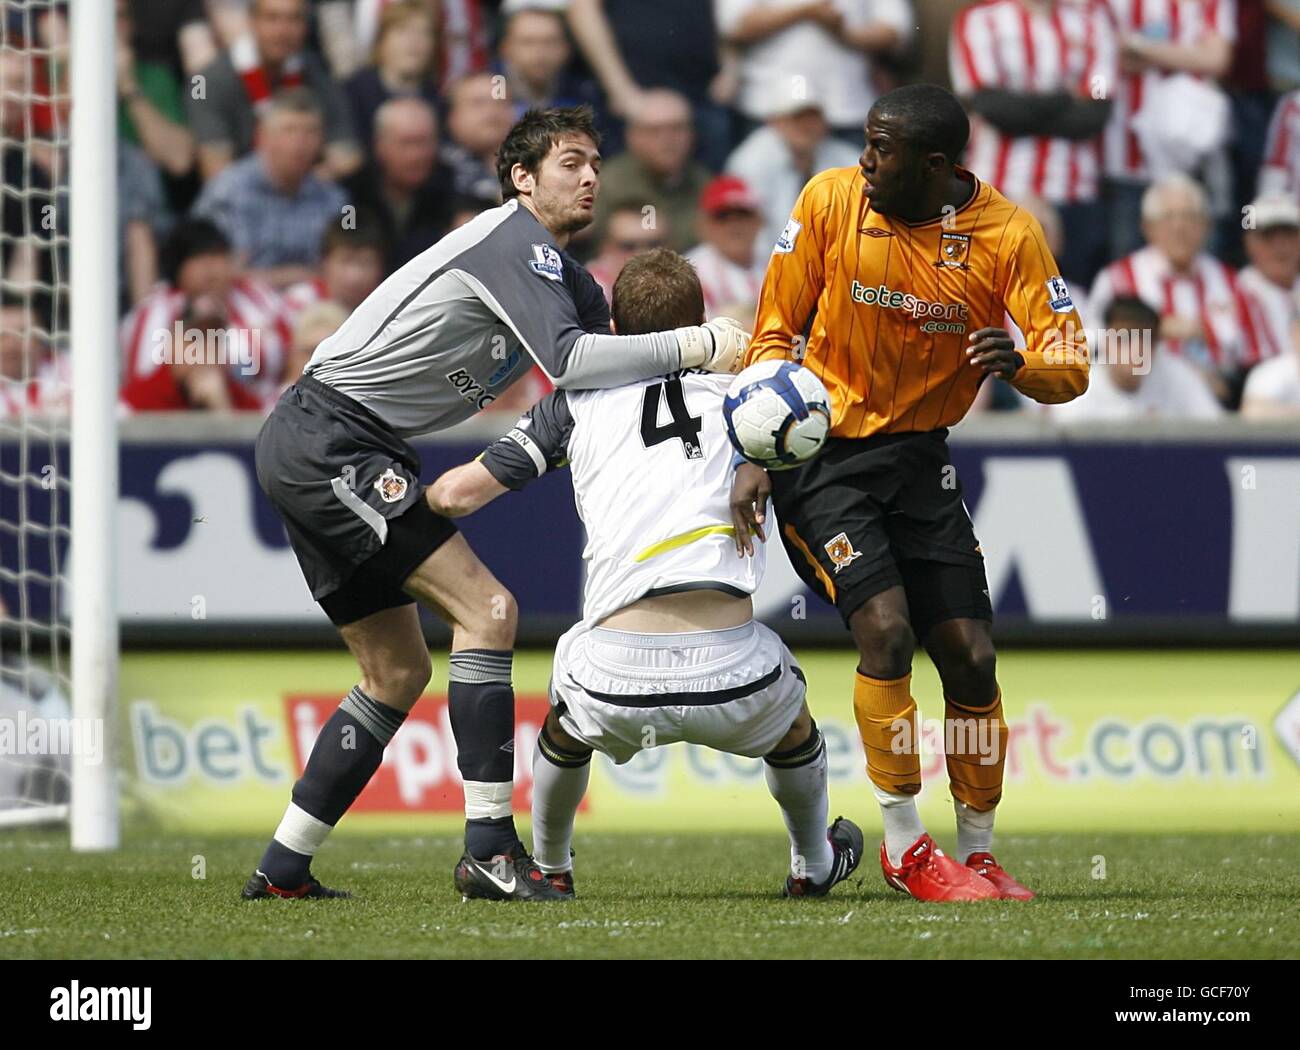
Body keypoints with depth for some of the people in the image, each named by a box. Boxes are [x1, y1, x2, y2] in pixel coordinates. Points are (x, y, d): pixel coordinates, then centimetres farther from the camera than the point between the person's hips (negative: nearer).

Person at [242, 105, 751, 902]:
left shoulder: (560, 272, 18)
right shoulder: (514, 241, -14)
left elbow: (613, 351, 13)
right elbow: (569, 361, -27)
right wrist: (697, 347, -24)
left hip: (306, 449, 11)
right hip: (331, 440, -11)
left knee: (398, 671, 14)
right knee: (486, 608, -16)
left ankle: (283, 868, 17)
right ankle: (490, 848, -19)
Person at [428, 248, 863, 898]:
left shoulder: (577, 401, 13)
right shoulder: (741, 389, 13)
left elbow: (458, 494, 14)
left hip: (614, 686, 0)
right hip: (730, 680, 0)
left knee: (567, 698, 37)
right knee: (788, 696, 36)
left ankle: (548, 866, 52)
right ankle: (814, 862, 53)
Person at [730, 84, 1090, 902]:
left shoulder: (1006, 234, -10)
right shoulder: (832, 200, -11)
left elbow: (1071, 367, -11)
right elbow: (776, 335, -2)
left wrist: (1018, 364, -34)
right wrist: (756, 456, -10)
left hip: (919, 457, 2)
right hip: (820, 455, -2)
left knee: (971, 655, -2)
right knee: (885, 629, -19)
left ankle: (977, 855, 15)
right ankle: (905, 847, -6)